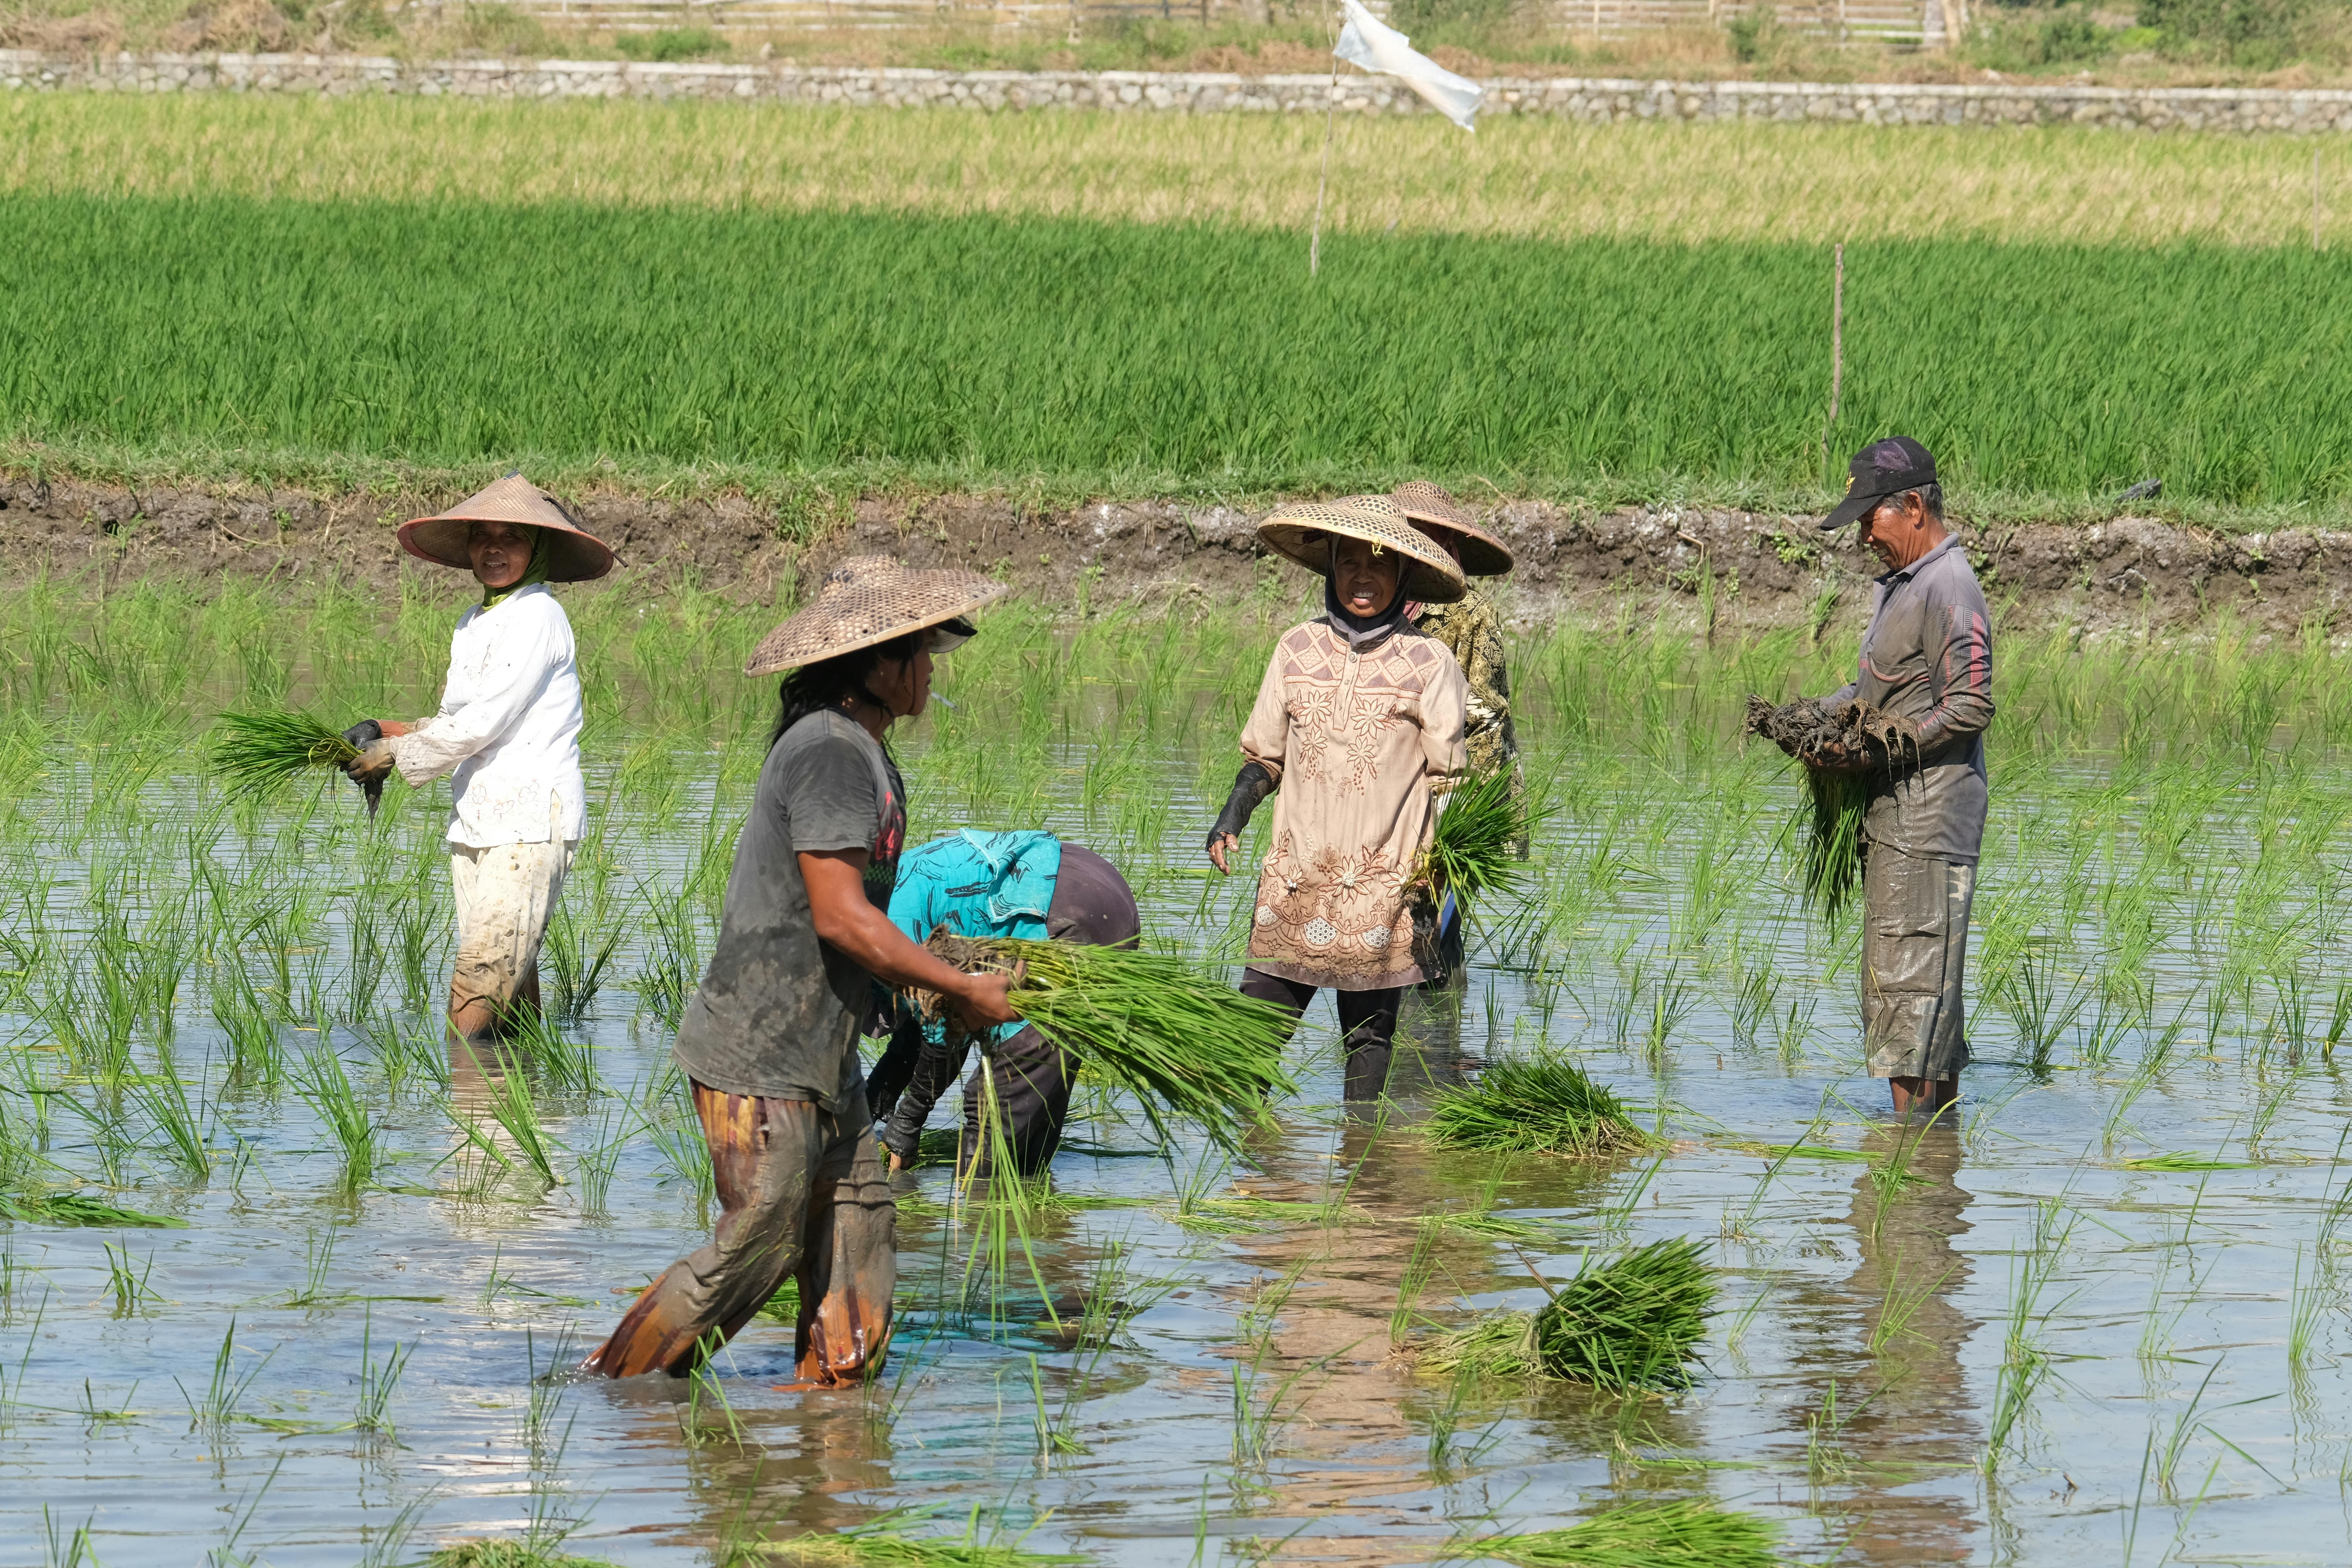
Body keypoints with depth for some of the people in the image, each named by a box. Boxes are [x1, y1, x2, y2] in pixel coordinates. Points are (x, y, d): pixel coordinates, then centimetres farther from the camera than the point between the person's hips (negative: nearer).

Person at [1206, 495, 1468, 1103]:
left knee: (1369, 1032, 1)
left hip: (1380, 886, -2)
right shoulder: (1298, 650, 9)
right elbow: (1264, 756, 16)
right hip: (1295, 877, 2)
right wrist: (1232, 818, 0)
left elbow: (1447, 779, 4)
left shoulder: (1428, 662, 0)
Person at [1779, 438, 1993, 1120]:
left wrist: (1876, 750, -20)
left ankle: (1913, 1120, -11)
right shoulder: (1896, 584, 18)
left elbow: (1969, 709, -18)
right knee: (1898, 977, 12)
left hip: (1929, 820, -10)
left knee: (1913, 979, -11)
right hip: (1891, 816, 10)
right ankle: (1943, 1110, 16)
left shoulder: (1949, 591, -13)